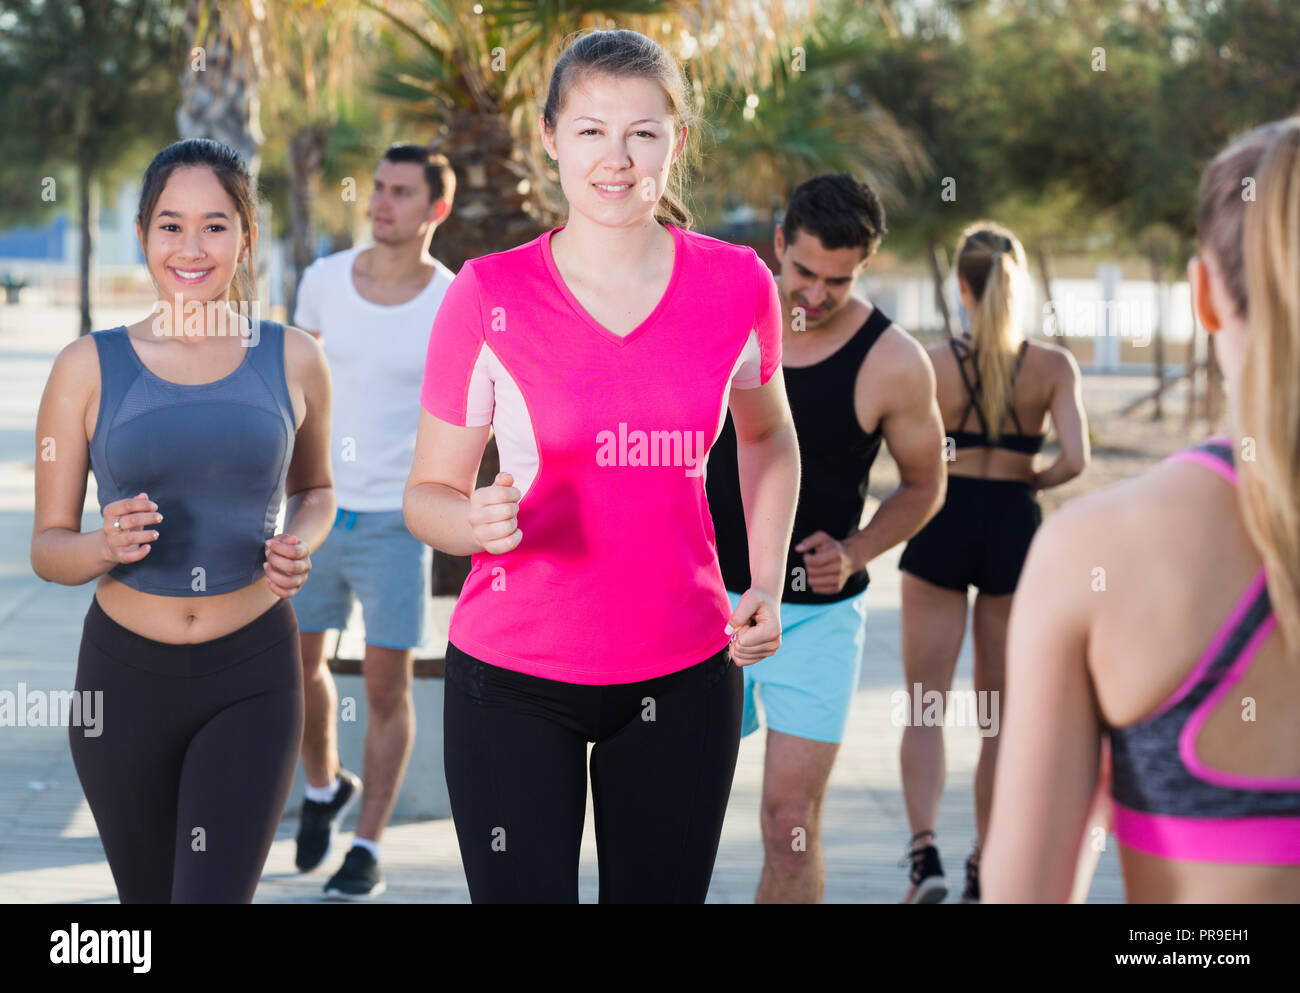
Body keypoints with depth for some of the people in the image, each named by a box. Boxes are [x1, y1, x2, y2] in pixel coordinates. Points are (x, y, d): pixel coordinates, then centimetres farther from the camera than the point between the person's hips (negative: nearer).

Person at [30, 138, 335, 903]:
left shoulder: (292, 360, 0)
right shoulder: (89, 368, -3)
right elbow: (47, 546, 1)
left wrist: (300, 546, -4)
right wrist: (104, 547, -21)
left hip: (251, 677, -1)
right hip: (125, 674, 1)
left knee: (215, 891, -12)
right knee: (149, 896, 15)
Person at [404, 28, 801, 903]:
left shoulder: (735, 286, -2)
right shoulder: (490, 297, -8)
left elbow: (769, 437, 17)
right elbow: (428, 493, -3)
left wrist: (767, 586, 6)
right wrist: (476, 520, -25)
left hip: (683, 676, 2)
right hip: (514, 676, -2)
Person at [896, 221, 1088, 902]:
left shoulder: (932, 363, -7)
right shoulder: (1053, 366, -5)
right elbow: (1074, 461, -14)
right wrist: (1030, 482, 5)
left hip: (943, 524, -1)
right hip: (1014, 527, 1)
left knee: (925, 706, 6)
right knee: (1000, 714, 14)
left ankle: (924, 847, -14)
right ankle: (985, 870, 19)